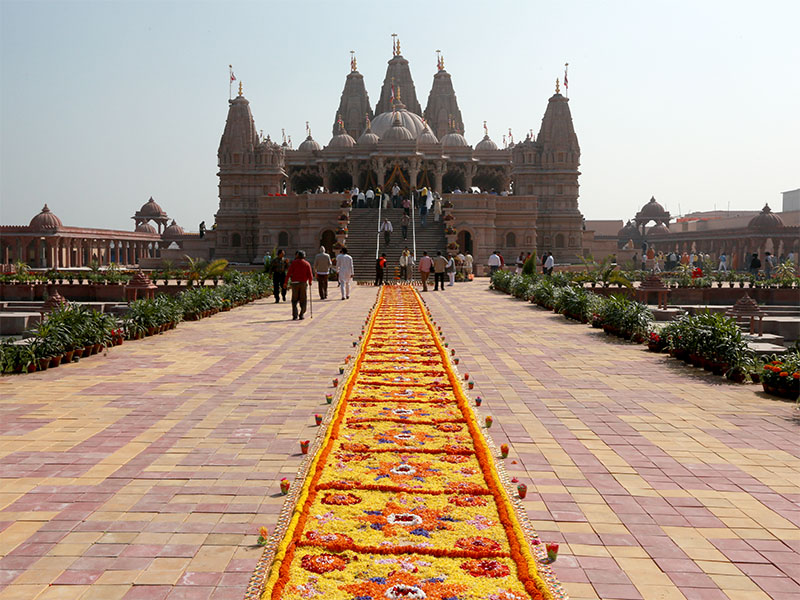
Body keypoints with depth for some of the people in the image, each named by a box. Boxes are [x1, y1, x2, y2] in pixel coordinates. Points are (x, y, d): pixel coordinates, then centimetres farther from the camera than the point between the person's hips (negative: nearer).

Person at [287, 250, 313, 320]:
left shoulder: (294, 262, 0)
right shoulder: (307, 264, 4)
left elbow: (289, 273, -6)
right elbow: (310, 275, -2)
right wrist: (310, 282, 16)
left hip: (295, 283, 0)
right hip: (304, 283, 1)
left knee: (294, 300, 6)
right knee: (303, 300, 9)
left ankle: (295, 315, -4)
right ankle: (301, 315, 6)